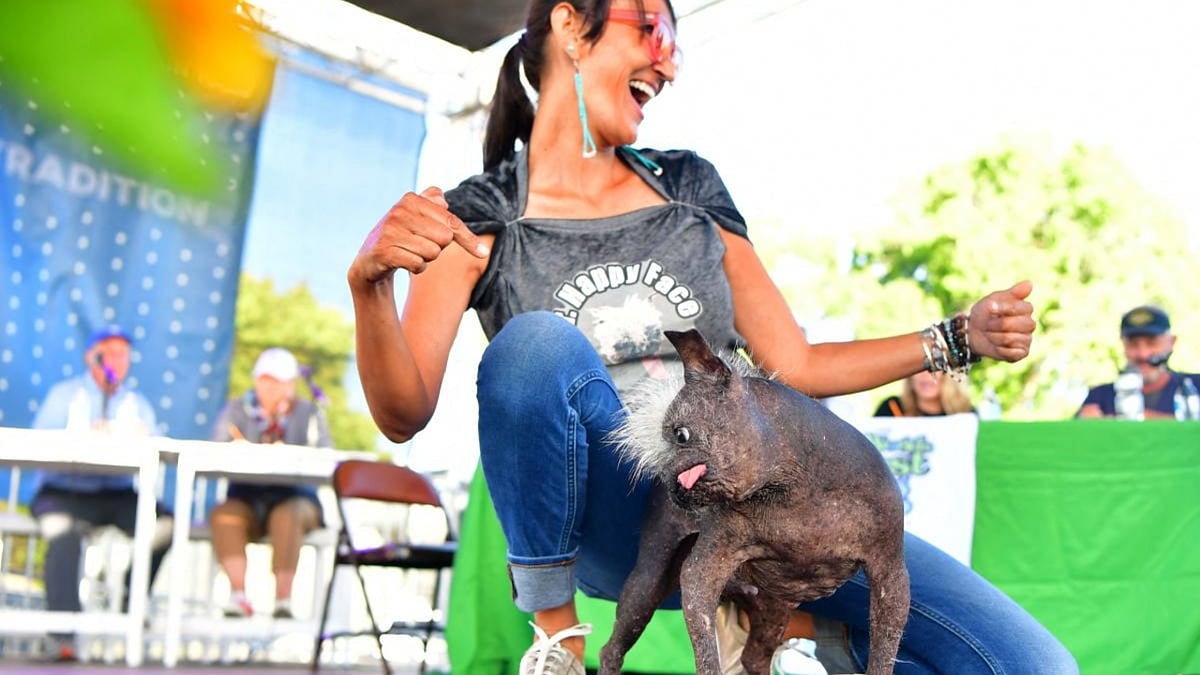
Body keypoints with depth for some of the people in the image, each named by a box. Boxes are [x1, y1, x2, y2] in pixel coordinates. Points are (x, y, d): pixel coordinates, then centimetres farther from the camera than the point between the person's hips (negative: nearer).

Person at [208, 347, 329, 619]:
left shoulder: (310, 413, 9)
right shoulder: (237, 410, 13)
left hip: (295, 497, -2)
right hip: (246, 497, 2)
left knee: (288, 515, -36)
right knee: (223, 514, -31)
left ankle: (283, 598, -37)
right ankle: (238, 594, -35)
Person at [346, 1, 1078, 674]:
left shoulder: (687, 187, 12)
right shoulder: (482, 216, 2)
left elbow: (793, 365, 15)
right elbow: (404, 414, -9)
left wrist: (958, 338, 7)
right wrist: (370, 283, -27)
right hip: (614, 522, -2)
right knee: (535, 340, -35)